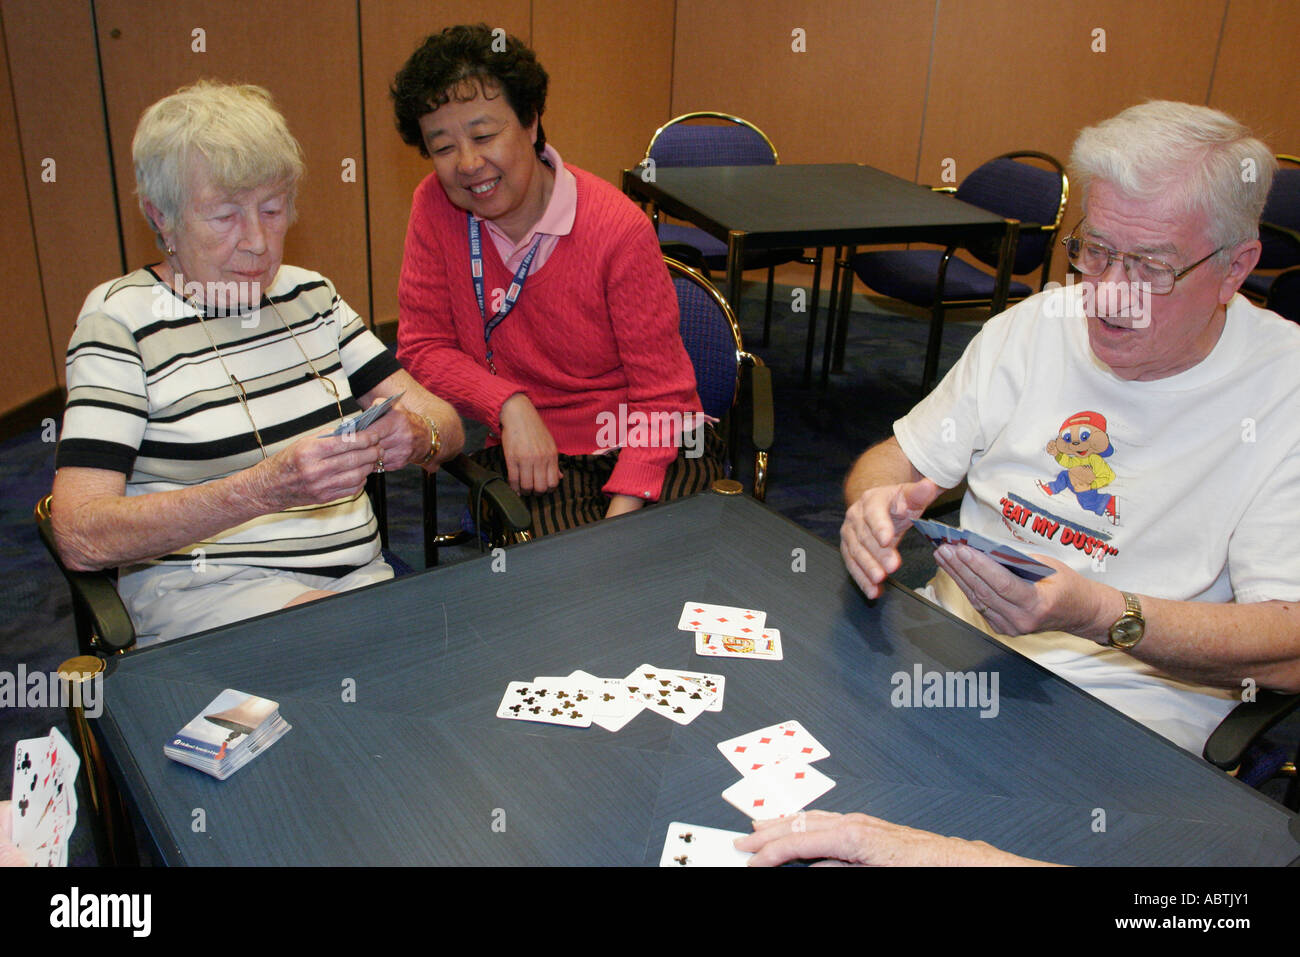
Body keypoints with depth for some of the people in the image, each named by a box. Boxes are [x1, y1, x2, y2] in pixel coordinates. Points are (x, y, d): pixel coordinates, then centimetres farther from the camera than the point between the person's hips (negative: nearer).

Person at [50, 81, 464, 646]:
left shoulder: (310, 294, 12)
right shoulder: (122, 318, -4)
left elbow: (447, 424, 10)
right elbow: (80, 537, -14)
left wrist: (416, 434, -16)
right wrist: (265, 488, -27)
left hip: (361, 576, 6)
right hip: (202, 594, -5)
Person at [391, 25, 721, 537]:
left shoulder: (619, 228, -14)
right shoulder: (435, 206, -4)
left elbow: (661, 393, -11)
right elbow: (423, 346, 2)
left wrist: (623, 509, -25)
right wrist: (511, 405, -17)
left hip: (649, 444, -1)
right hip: (533, 453, 1)